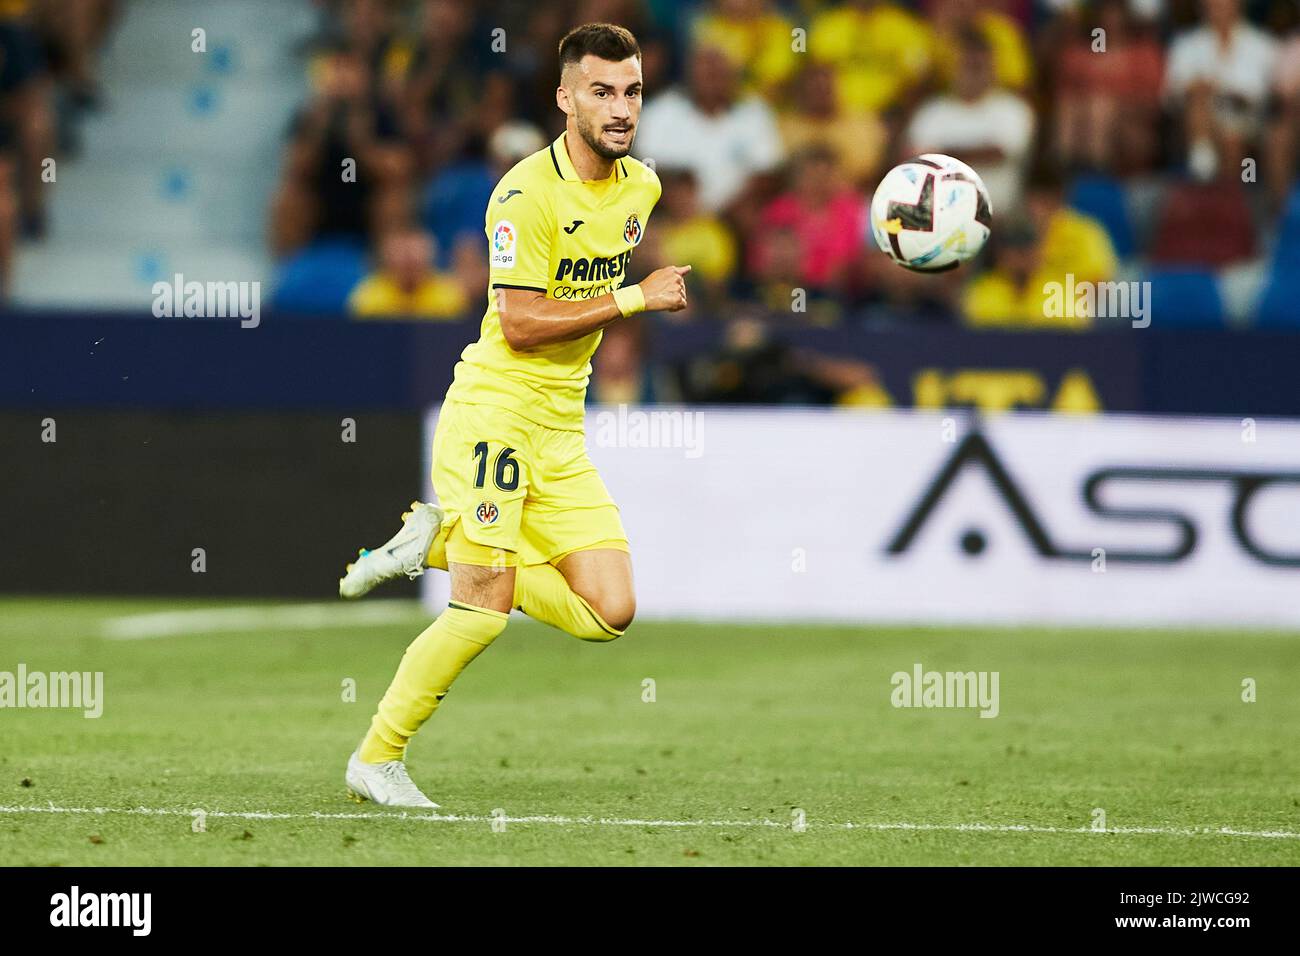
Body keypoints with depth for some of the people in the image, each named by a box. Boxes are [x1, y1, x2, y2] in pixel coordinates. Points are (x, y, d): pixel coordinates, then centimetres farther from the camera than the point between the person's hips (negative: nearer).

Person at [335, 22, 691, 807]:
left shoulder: (642, 188, 7)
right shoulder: (527, 193, -16)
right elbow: (520, 324, -21)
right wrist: (636, 300, -21)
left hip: (562, 431, 7)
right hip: (493, 411, -7)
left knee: (610, 612, -3)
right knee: (487, 608, -14)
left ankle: (440, 545, 11)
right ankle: (378, 758, 2)